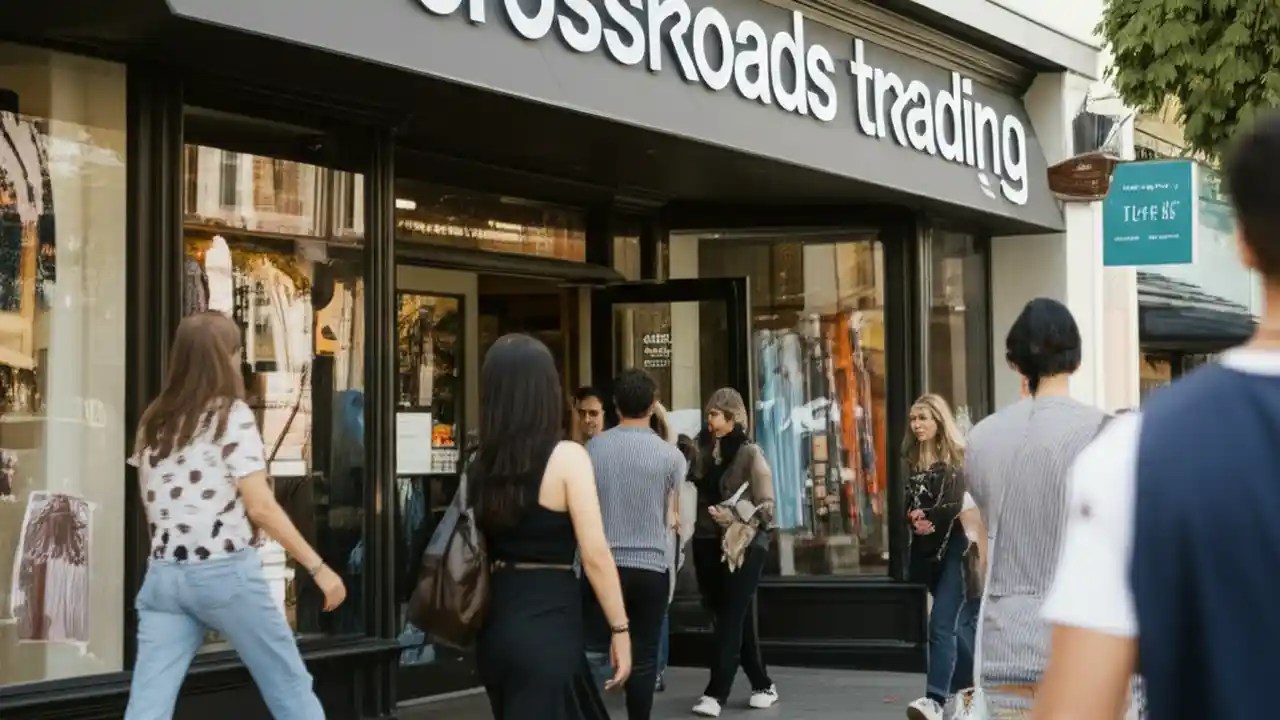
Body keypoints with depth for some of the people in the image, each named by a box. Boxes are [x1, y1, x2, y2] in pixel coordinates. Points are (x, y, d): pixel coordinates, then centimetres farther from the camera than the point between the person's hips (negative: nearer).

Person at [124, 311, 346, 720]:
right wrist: (318, 567, -7)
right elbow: (260, 506, -11)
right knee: (290, 687, 11)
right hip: (224, 572, -5)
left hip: (163, 575, 5)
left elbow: (154, 501, 16)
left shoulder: (153, 421, 12)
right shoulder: (231, 415, -5)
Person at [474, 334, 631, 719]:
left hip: (496, 621, 7)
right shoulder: (566, 457, -11)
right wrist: (620, 628, -7)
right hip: (548, 623, -7)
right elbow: (595, 556, -13)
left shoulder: (479, 464, 5)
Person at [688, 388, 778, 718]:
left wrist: (734, 518, -22)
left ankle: (716, 694, -11)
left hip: (743, 545, -5)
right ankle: (763, 686, 23)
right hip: (709, 543, 5)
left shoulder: (750, 453, -6)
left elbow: (766, 505, -9)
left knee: (731, 618, -7)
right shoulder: (704, 448, 8)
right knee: (733, 618, 10)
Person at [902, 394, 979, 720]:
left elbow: (961, 505, -12)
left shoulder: (959, 457, -5)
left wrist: (928, 518, -7)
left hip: (955, 548, -6)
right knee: (962, 623, 15)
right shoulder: (915, 461, 12)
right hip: (928, 551, 6)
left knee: (942, 623, -14)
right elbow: (909, 508, 10)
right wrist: (916, 519, -10)